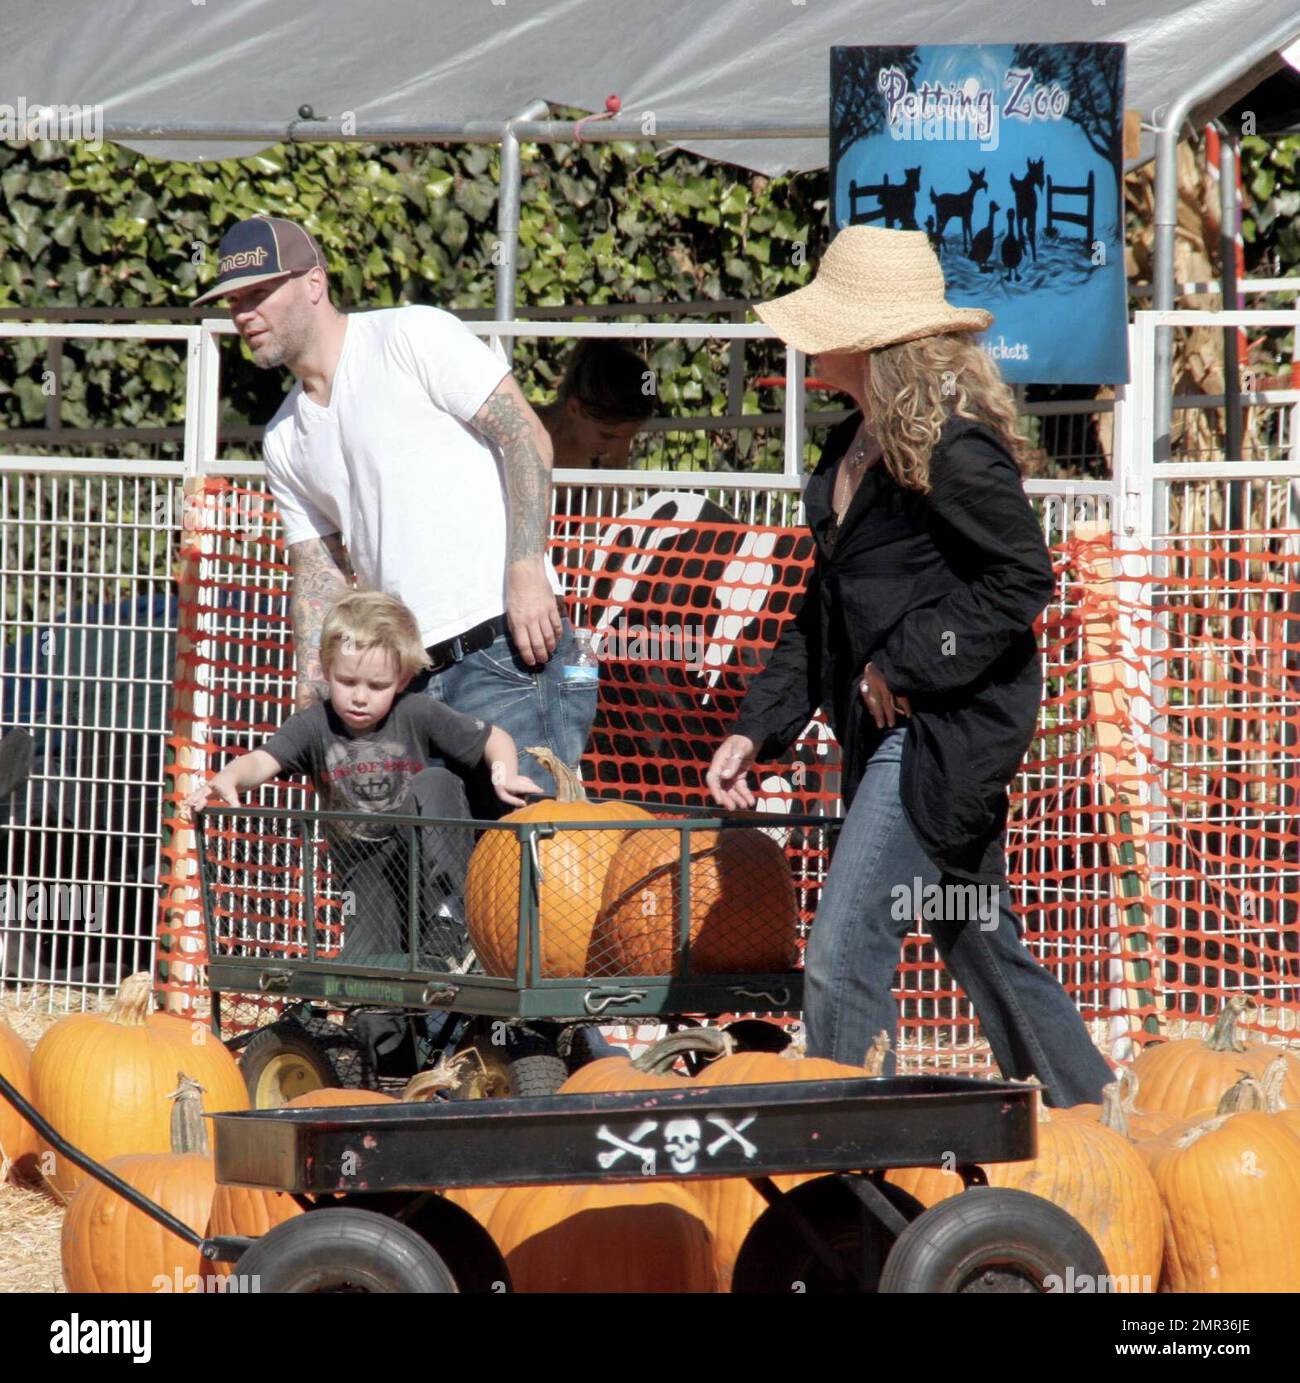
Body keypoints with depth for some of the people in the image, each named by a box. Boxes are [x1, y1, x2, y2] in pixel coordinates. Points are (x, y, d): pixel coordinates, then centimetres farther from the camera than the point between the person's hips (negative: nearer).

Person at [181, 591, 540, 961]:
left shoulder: (418, 716, -8)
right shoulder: (313, 727, -8)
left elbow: (494, 738, 2)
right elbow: (262, 761, -25)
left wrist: (506, 778, -20)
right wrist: (227, 779, -48)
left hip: (425, 856, 0)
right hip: (367, 868, 0)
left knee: (435, 781, -28)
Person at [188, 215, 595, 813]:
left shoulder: (413, 336, -1)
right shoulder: (285, 440, 20)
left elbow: (525, 436, -8)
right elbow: (319, 578, 20)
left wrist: (526, 571, -19)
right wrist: (309, 711, 7)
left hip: (506, 652, -7)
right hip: (407, 679, 7)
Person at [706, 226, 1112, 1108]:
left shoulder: (951, 447, -16)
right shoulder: (858, 448, 13)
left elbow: (1023, 580, -19)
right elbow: (827, 607, 19)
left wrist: (905, 667, -18)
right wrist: (757, 729, 14)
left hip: (947, 728, -10)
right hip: (893, 733, 10)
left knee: (844, 960, -12)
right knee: (983, 949, 16)